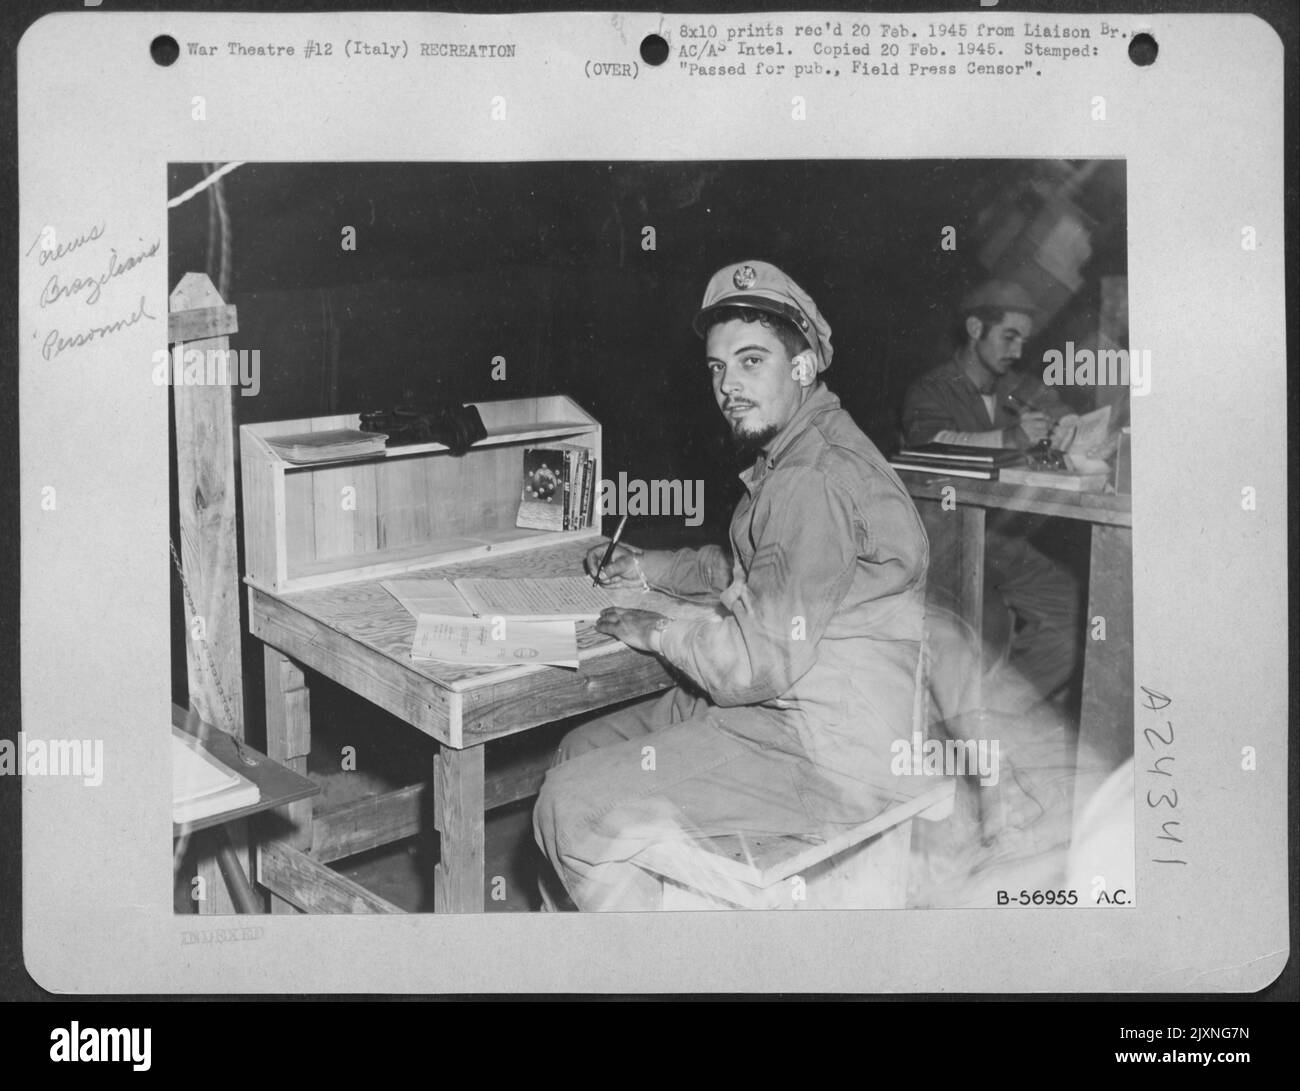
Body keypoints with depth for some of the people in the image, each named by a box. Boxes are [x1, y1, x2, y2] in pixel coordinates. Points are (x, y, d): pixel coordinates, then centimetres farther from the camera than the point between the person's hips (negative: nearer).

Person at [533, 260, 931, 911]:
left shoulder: (815, 479, -22)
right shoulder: (794, 453, 14)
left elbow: (760, 659, -25)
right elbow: (749, 570, 30)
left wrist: (657, 632, -8)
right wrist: (650, 569, 17)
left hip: (827, 757, -11)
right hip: (779, 713, 11)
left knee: (571, 809, -14)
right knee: (580, 753, 14)